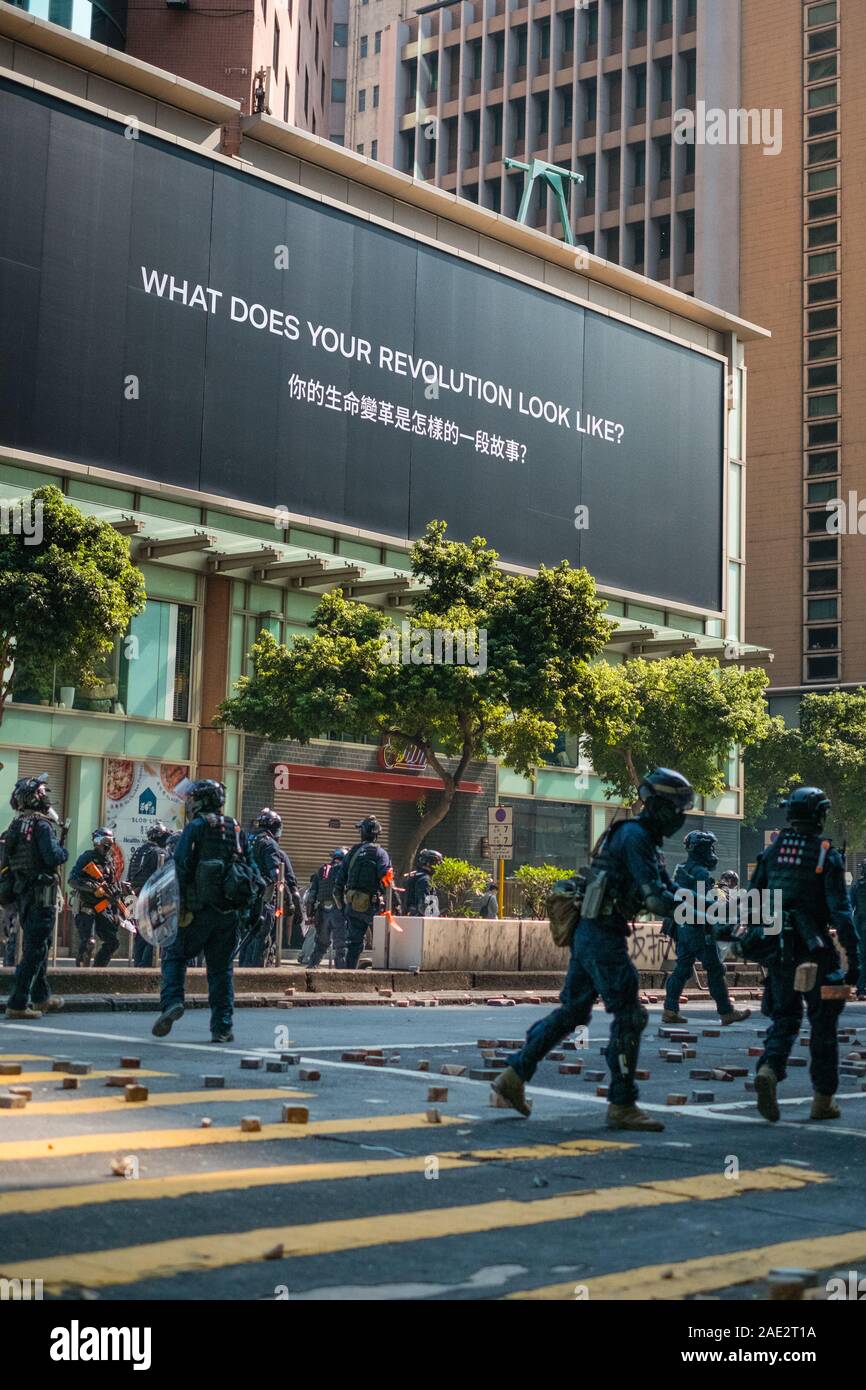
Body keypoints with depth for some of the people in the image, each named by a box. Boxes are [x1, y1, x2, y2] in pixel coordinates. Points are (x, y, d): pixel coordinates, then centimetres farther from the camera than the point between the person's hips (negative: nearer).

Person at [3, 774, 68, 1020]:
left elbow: (9, 858, 16)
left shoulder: (16, 824, 12)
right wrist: (64, 851, -3)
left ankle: (41, 997, 31)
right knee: (35, 949, -6)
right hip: (41, 895, -9)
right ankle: (18, 1004, -8)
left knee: (36, 945, 20)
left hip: (22, 894, 9)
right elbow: (53, 857, -23)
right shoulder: (42, 825, -14)